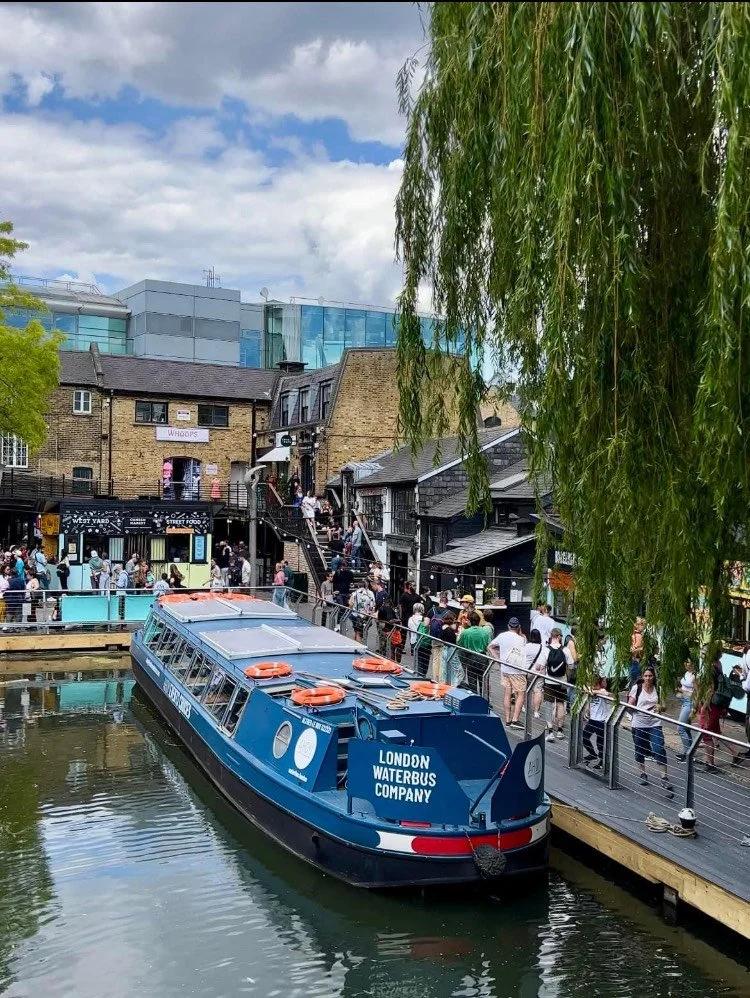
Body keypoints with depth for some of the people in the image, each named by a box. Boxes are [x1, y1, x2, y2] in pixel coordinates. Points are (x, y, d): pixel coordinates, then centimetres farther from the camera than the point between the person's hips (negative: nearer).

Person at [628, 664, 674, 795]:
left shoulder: (658, 689, 3)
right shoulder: (636, 688, -3)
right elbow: (630, 705, 0)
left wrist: (660, 707, -7)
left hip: (654, 724, 0)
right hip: (639, 724, 0)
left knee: (659, 750, -12)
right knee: (639, 751, 9)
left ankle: (664, 778, -6)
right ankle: (643, 774, 32)